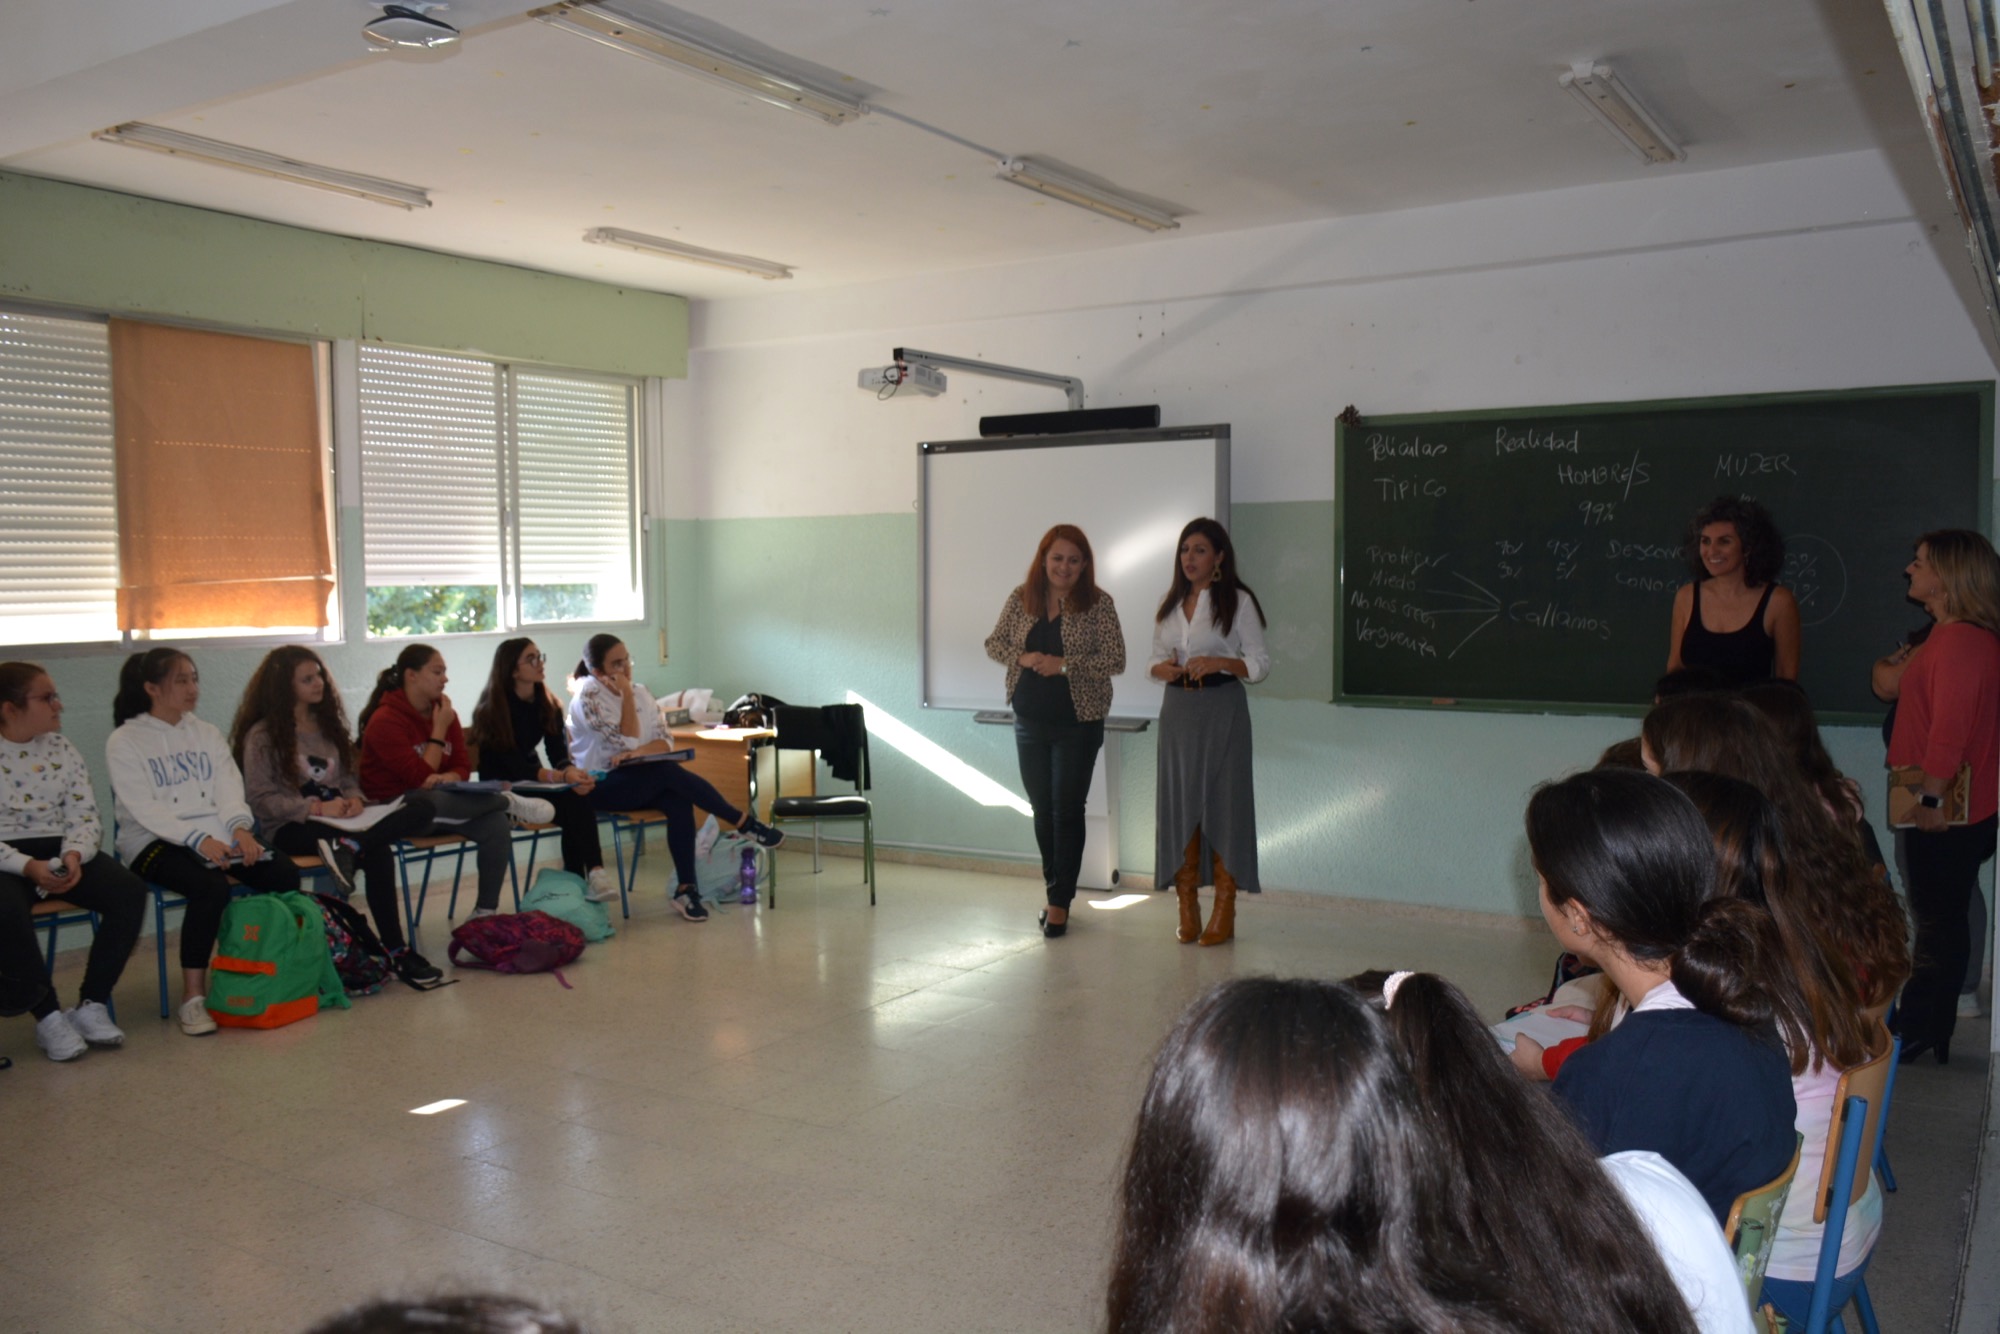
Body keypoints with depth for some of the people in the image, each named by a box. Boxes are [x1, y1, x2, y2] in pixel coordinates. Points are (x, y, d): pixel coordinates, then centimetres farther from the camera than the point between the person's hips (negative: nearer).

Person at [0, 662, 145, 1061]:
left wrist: (74, 855, -18)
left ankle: (92, 1005, -10)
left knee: (130, 891, -20)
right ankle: (48, 1016, -19)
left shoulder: (60, 747, 8)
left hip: (59, 852, 5)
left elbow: (85, 817, 4)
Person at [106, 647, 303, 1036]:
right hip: (155, 841, -5)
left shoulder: (207, 734, 18)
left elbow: (229, 789, 7)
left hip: (217, 835, 5)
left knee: (285, 875, -21)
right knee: (210, 887, -35)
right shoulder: (124, 742, 1)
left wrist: (239, 827, -15)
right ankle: (193, 998, -25)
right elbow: (144, 808, -11)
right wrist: (199, 840, -25)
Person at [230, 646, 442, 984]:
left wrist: (354, 798, -5)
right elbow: (261, 798, -10)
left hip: (338, 820, 7)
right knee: (376, 851, -36)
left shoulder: (327, 724, 20)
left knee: (421, 807, -26)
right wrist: (316, 808, -21)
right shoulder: (262, 735, -1)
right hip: (291, 829, -6)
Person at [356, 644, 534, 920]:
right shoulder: (385, 720, -12)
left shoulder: (443, 711, 8)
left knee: (495, 822, -24)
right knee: (434, 800, -43)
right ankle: (509, 801, -22)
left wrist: (449, 778, -17)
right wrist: (439, 730, -13)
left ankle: (486, 910, -17)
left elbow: (462, 765, 8)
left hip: (440, 799, 6)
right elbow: (420, 778, -17)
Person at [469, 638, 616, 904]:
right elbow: (513, 766, -23)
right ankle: (592, 872, -36)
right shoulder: (492, 711, -14)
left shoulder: (547, 705, 3)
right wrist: (562, 777, -40)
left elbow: (558, 753, -6)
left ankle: (576, 879, -34)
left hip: (533, 780, 5)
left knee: (580, 796, -29)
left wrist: (571, 772, -31)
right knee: (572, 801, -31)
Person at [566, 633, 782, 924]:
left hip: (638, 782, 6)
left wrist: (639, 751, -19)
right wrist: (626, 696, -14)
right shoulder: (588, 696, -9)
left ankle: (686, 888, -26)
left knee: (678, 801, -28)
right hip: (600, 787, -6)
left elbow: (665, 741, 1)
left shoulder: (640, 692, 9)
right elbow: (626, 742, -17)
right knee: (670, 772, -31)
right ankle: (744, 822, -21)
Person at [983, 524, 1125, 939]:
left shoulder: (1098, 603, -9)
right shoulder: (1020, 599, 1)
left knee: (1067, 810, 1)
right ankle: (1054, 888, 30)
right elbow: (993, 643, 6)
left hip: (1078, 723, -4)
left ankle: (1061, 901, 11)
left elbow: (1115, 660, -12)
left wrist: (1065, 665, -23)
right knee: (1042, 809, 14)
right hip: (1030, 722, 4)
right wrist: (1022, 658, -14)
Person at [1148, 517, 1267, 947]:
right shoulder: (1169, 604, 13)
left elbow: (1260, 664, -4)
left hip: (1221, 708, -5)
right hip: (1177, 709, 5)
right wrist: (1161, 669, -5)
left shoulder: (1238, 601, -3)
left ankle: (1224, 913, 5)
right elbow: (1156, 658, 18)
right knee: (1178, 803, 4)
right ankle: (1187, 910, 12)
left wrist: (1219, 663, -19)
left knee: (1223, 805, -3)